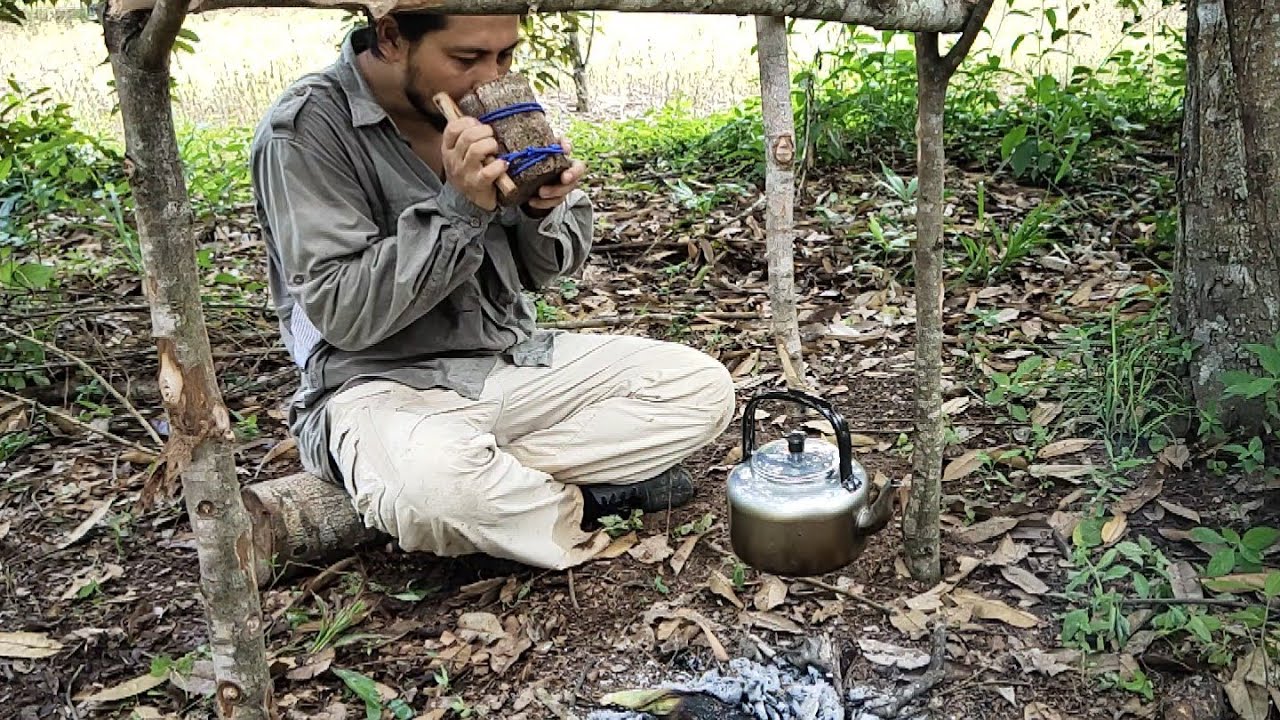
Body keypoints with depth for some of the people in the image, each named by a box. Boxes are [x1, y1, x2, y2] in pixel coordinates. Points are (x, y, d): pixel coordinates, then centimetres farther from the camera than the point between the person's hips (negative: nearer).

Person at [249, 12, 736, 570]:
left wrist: (545, 207, -14)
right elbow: (344, 315, -18)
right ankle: (584, 503, -8)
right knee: (437, 485, -40)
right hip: (381, 381, -5)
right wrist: (459, 208, -26)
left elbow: (544, 269, 10)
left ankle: (500, 476, -12)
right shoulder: (304, 129, -14)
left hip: (513, 358, 6)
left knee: (702, 388, -7)